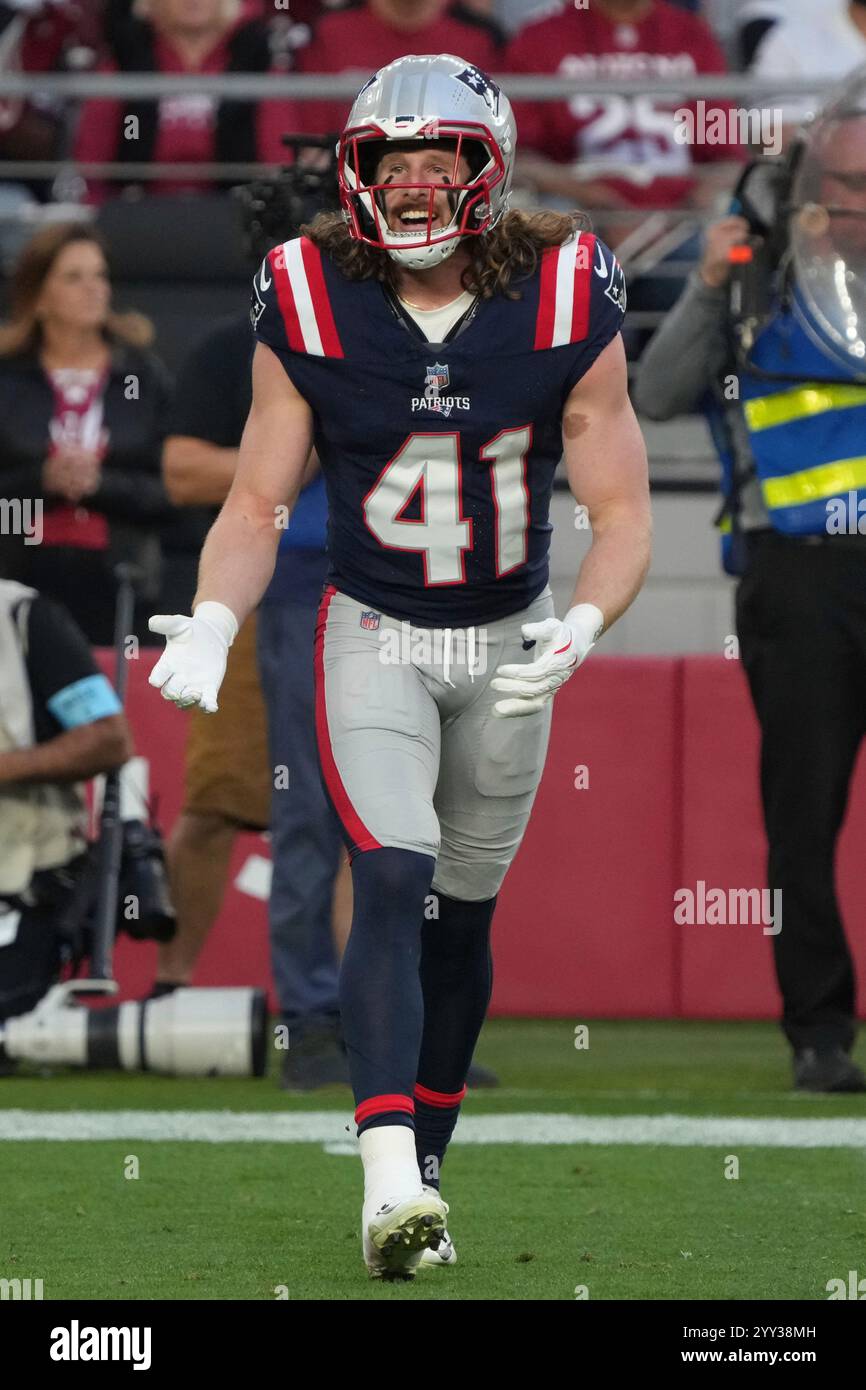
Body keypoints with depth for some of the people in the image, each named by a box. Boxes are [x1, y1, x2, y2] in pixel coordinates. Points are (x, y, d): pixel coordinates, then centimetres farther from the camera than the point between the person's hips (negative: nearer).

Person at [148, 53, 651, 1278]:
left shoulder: (565, 305, -14)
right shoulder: (309, 309, -12)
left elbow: (622, 512, -11)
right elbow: (257, 504, -6)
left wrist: (583, 629, -29)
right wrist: (211, 625, -24)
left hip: (509, 646, 2)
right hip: (372, 636, -2)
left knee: (462, 913, 11)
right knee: (392, 884, -20)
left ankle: (425, 1168, 27)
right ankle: (391, 1179, -30)